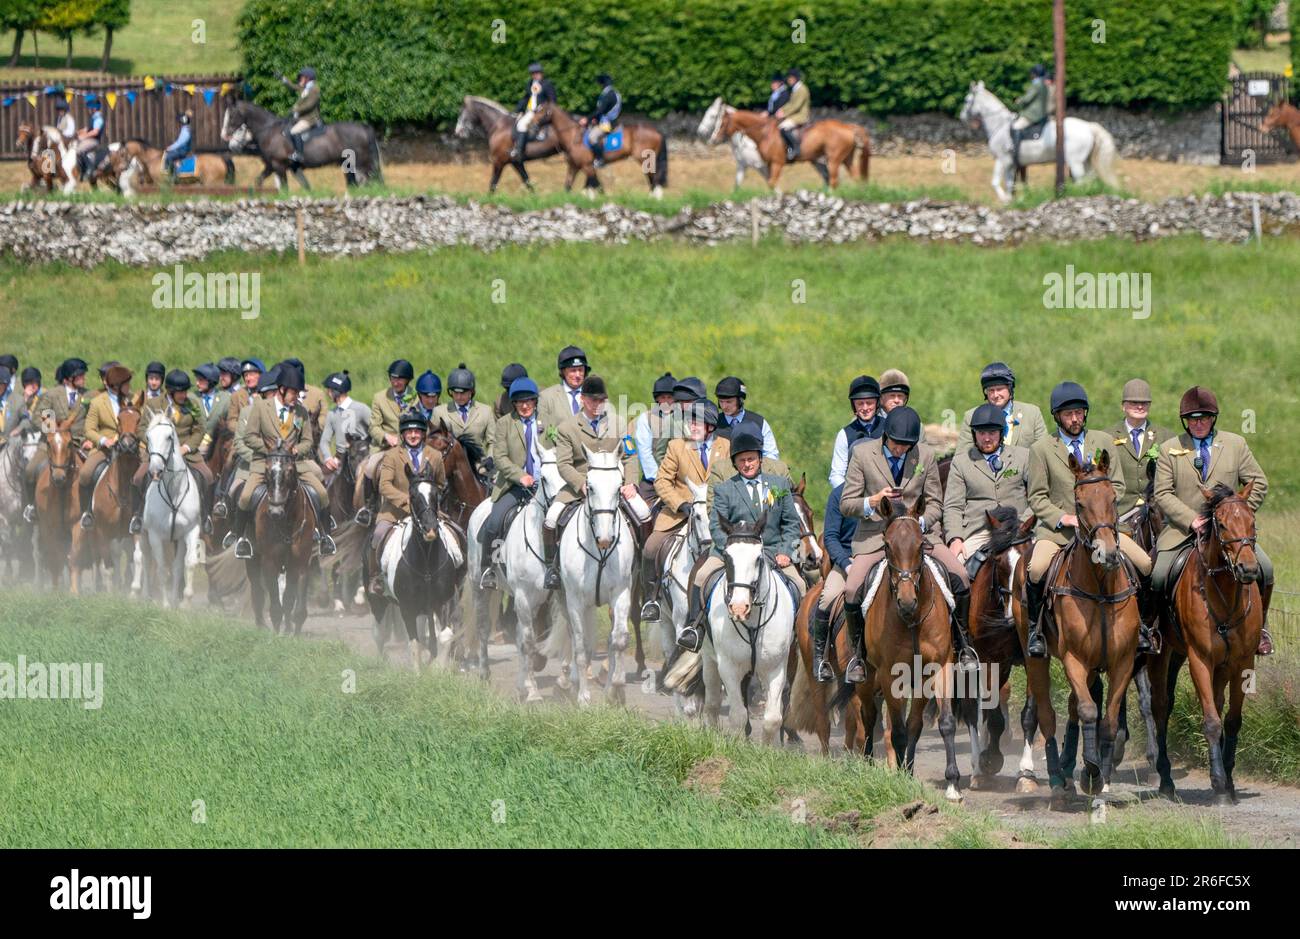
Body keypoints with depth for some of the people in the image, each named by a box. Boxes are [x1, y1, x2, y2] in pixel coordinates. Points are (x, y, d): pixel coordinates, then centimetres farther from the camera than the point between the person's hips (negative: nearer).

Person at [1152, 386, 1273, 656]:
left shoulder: (1236, 444, 9)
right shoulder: (1169, 449, 7)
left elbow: (1258, 483, 9)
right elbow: (1163, 493, 0)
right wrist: (1191, 520, -14)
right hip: (1183, 530, 0)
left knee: (1264, 568, -20)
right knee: (1158, 577, -20)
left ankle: (1259, 626, -1)